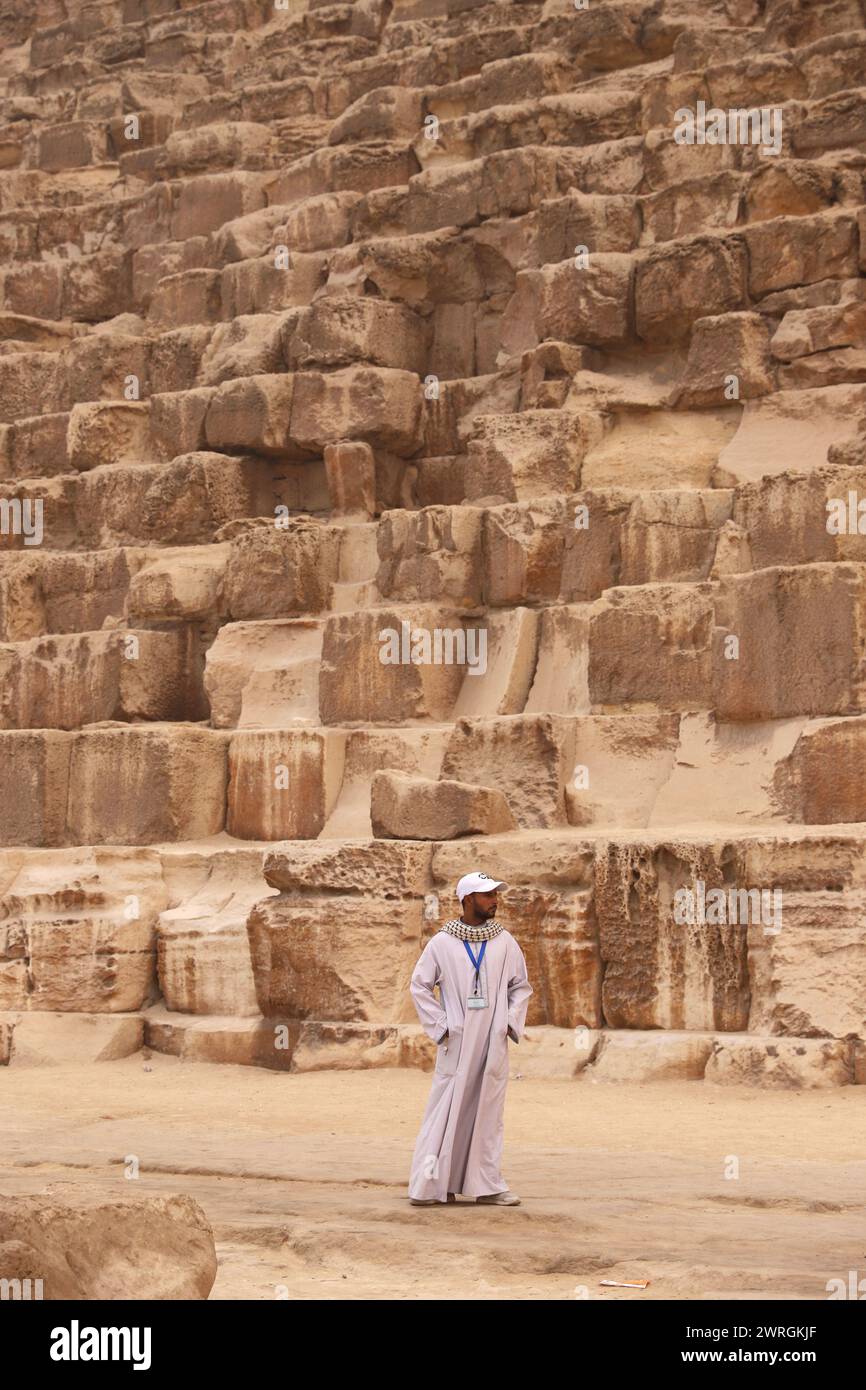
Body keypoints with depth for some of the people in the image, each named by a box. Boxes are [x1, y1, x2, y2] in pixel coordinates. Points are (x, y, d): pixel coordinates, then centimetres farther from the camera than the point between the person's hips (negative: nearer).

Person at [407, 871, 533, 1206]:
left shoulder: (505, 942, 7)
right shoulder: (442, 943, -1)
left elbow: (521, 986, 15)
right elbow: (419, 986, 4)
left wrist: (511, 1023, 2)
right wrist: (440, 1027, -3)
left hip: (493, 1043, 3)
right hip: (456, 1043, -3)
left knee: (488, 1113, 6)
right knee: (446, 1112, -4)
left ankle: (487, 1185, 12)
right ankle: (429, 1185, 0)